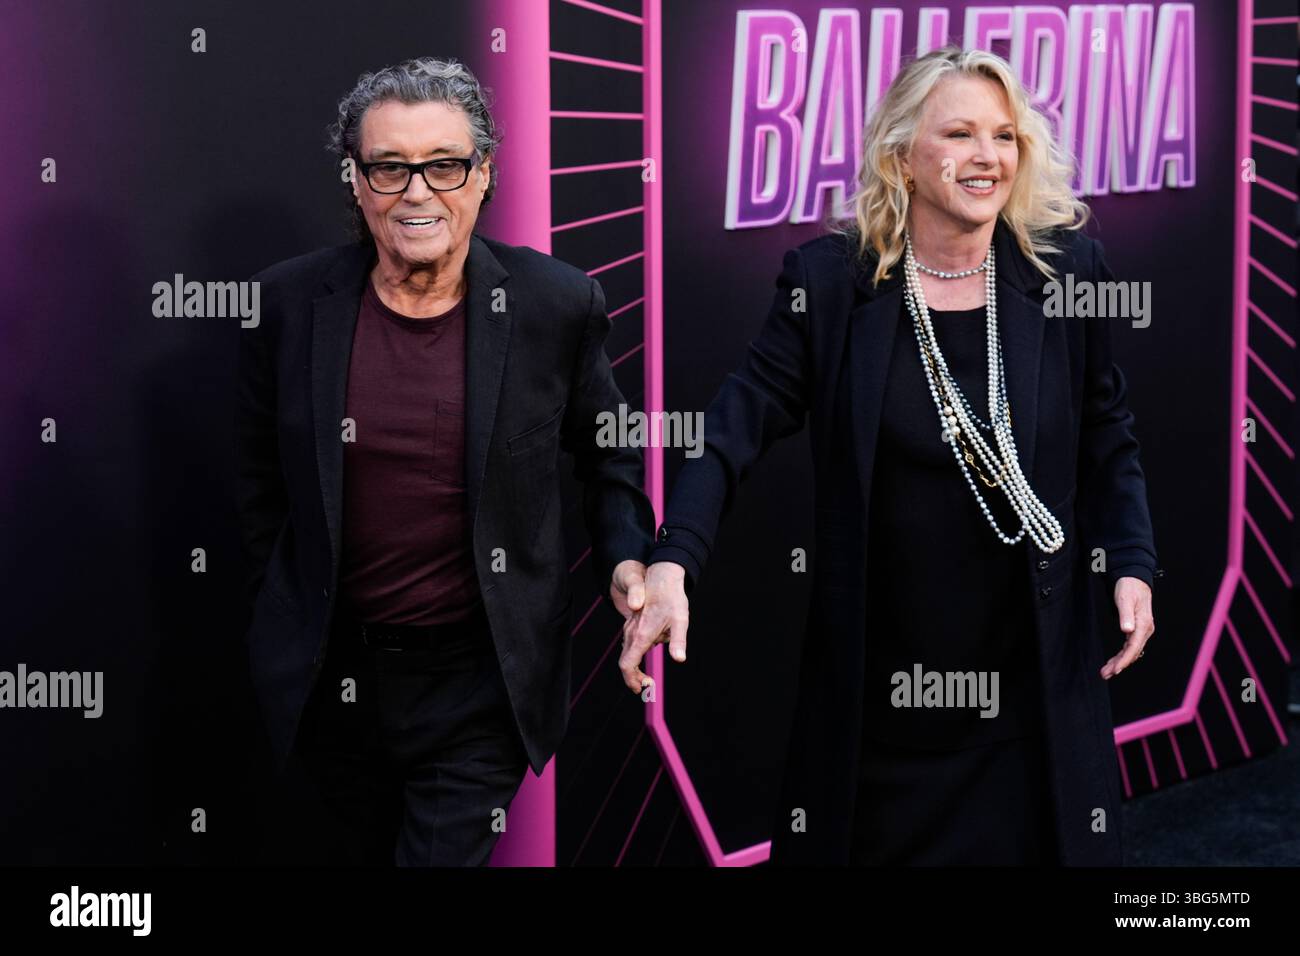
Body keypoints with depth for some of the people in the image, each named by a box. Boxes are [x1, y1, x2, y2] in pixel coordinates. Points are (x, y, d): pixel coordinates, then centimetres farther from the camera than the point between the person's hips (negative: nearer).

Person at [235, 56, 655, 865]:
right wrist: (281, 628, 8)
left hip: (481, 678, -2)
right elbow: (261, 485, 6)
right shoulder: (288, 304, -5)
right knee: (352, 848, 20)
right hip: (333, 675, 2)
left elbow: (609, 455, 7)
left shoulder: (558, 303, -8)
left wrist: (627, 560, -9)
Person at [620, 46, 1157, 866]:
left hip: (1032, 663, 1)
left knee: (1030, 837, 10)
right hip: (876, 667, 0)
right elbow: (740, 426, -10)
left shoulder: (1066, 268, -3)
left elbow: (1108, 437, 7)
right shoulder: (829, 277, -6)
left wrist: (1131, 565, -5)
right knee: (869, 836, 15)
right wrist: (673, 564, -22)